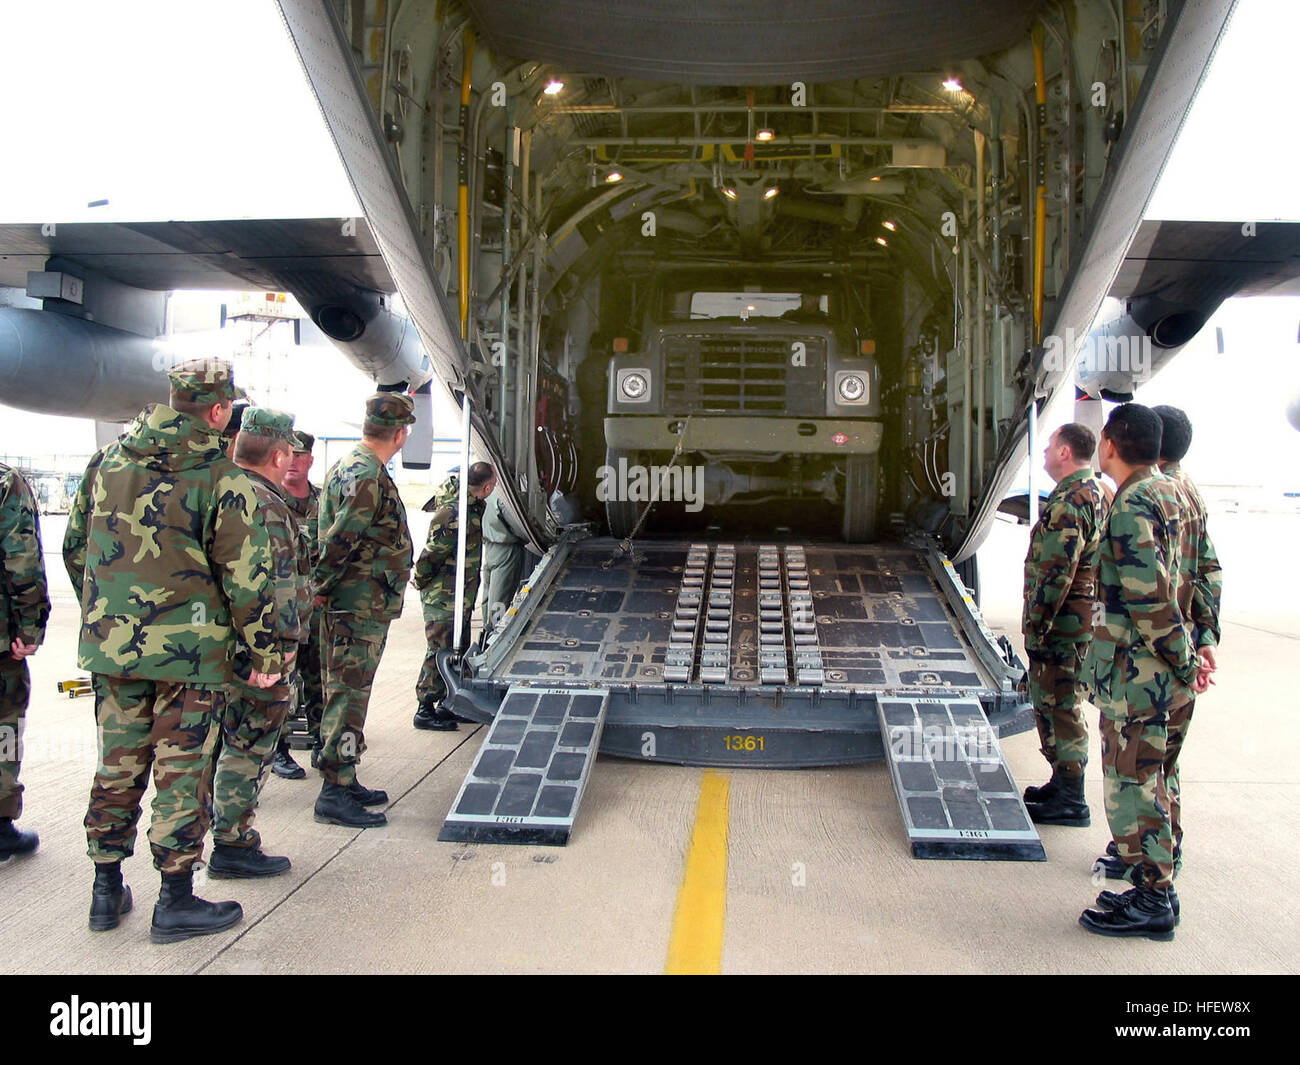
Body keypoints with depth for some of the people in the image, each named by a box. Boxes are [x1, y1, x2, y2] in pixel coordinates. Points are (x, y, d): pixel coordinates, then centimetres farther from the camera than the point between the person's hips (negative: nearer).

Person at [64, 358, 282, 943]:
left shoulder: (107, 460, 6)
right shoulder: (220, 478, -13)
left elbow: (75, 548, 14)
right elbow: (246, 574, -12)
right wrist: (264, 653, -4)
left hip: (110, 648, 6)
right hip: (188, 651, -6)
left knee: (118, 766, 16)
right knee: (181, 772, 4)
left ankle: (106, 892, 28)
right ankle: (176, 901, 14)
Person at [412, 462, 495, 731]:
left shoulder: (473, 506, 4)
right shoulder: (455, 515, -25)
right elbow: (432, 554, -20)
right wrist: (419, 581, -6)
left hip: (461, 596, 10)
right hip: (443, 596, -10)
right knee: (440, 651, -3)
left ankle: (448, 705, 26)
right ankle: (425, 711, 6)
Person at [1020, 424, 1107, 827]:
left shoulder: (1069, 500, -19)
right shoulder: (1097, 494, 15)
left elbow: (1057, 572, -24)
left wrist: (1035, 624, -19)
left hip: (1062, 624, -11)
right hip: (1083, 619, 11)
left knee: (1058, 706, -3)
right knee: (1055, 704, 19)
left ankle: (1070, 801, 5)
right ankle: (1062, 784, 30)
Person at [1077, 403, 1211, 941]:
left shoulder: (1132, 505, -19)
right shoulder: (1165, 492, 12)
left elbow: (1150, 598, -24)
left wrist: (1184, 662, -15)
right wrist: (1189, 653, 16)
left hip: (1135, 670, -10)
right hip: (1151, 668, 10)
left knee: (1131, 782, 0)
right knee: (1146, 776, 18)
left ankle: (1151, 901, 10)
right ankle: (1154, 888, 29)